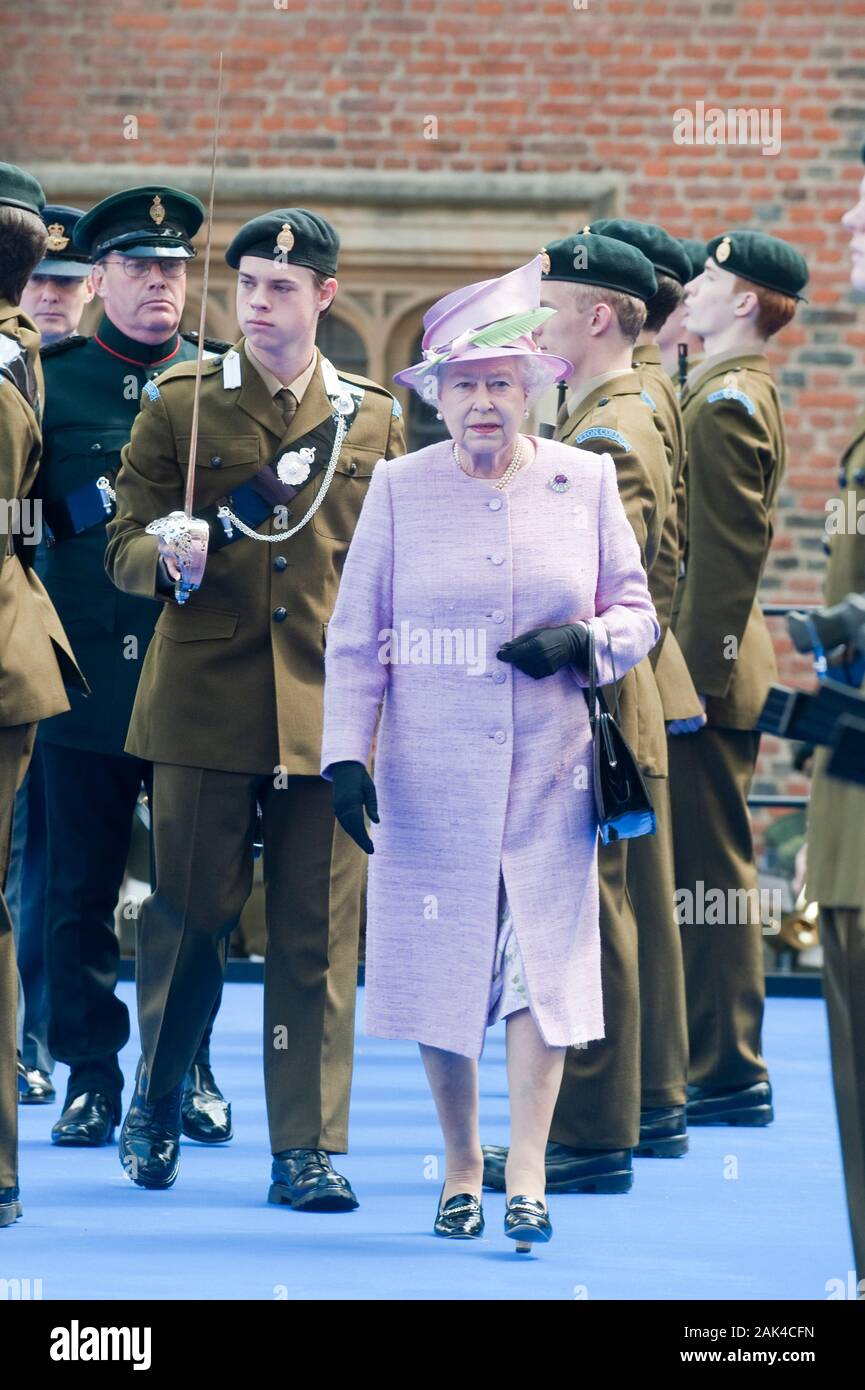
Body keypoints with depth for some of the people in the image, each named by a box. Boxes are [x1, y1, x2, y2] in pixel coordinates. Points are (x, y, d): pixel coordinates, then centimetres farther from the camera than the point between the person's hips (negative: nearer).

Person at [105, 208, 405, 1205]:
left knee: (319, 932, -1)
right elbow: (123, 543, 5)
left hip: (327, 706, 1)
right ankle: (155, 1104, 24)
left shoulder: (373, 421, 10)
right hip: (204, 701, -1)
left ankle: (309, 1147, 3)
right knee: (190, 912, 2)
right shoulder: (178, 405, 5)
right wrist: (166, 559, -18)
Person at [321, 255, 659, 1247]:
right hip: (430, 773, 0)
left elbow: (636, 614, 9)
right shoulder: (400, 487, 2)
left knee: (543, 957, -7)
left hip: (550, 769, 0)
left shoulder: (584, 480, 4)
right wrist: (344, 755, -5)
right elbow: (354, 638, 4)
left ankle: (526, 1174, -7)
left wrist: (581, 641, -12)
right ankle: (462, 1166, 17)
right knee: (442, 966, 3)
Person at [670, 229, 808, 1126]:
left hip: (708, 674, -10)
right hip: (710, 668, 10)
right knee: (707, 870, 13)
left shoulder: (728, 402, -15)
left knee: (711, 873, -6)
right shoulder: (730, 391, 16)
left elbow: (731, 550, -20)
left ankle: (728, 1078, -2)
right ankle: (716, 1063, 19)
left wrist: (696, 672, -20)